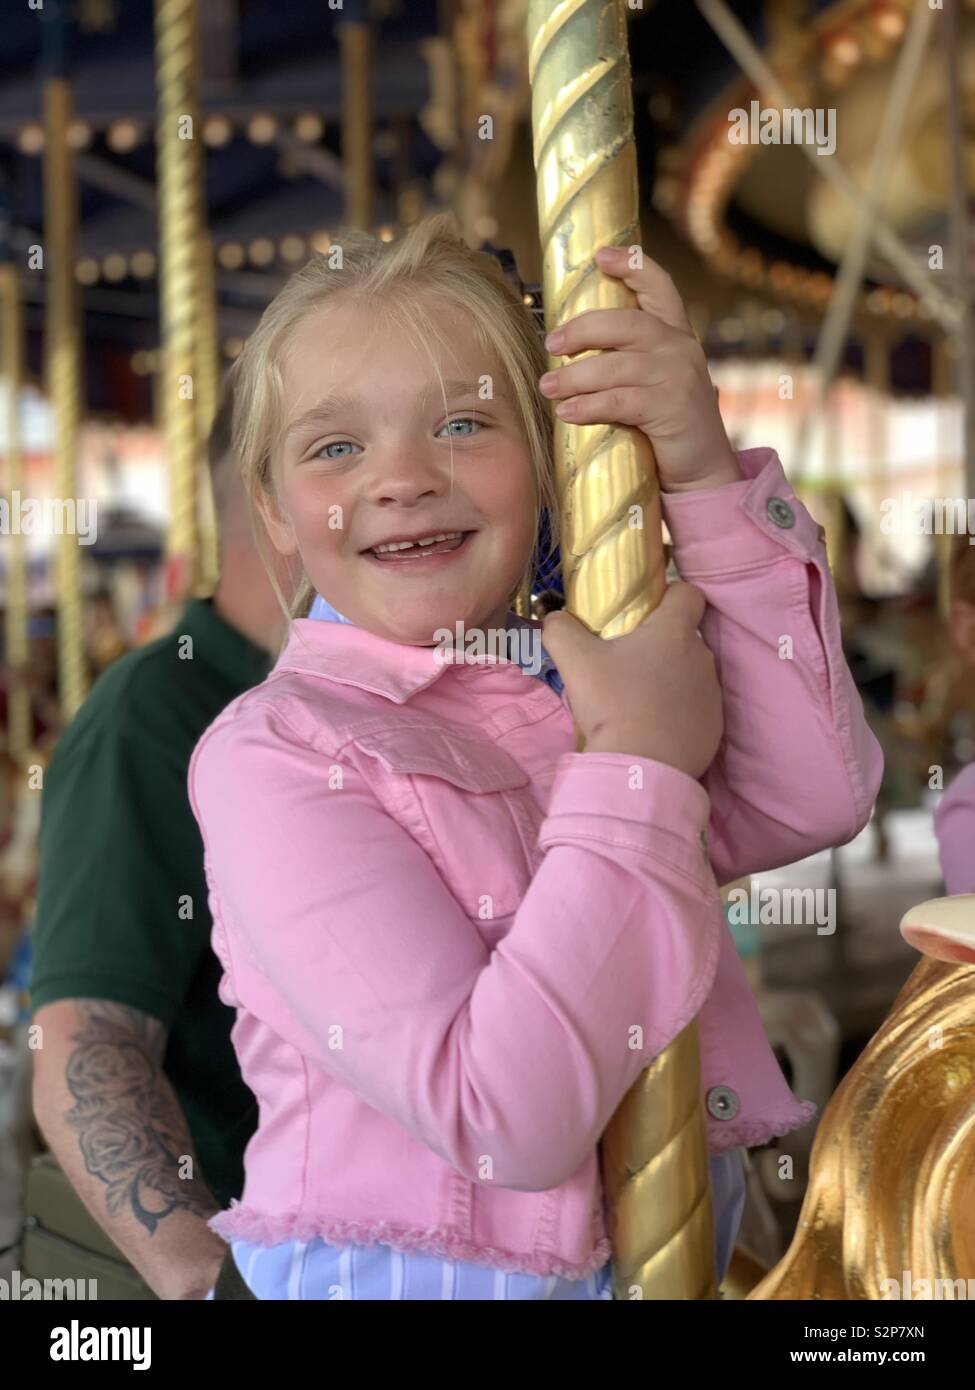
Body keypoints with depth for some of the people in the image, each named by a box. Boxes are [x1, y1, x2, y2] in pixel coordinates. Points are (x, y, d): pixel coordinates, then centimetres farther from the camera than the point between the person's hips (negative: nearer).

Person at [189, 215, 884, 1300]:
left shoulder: (590, 679, 4)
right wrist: (640, 767, -17)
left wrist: (707, 480, -12)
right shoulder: (271, 758, -13)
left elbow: (815, 798, -10)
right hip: (375, 1274, -2)